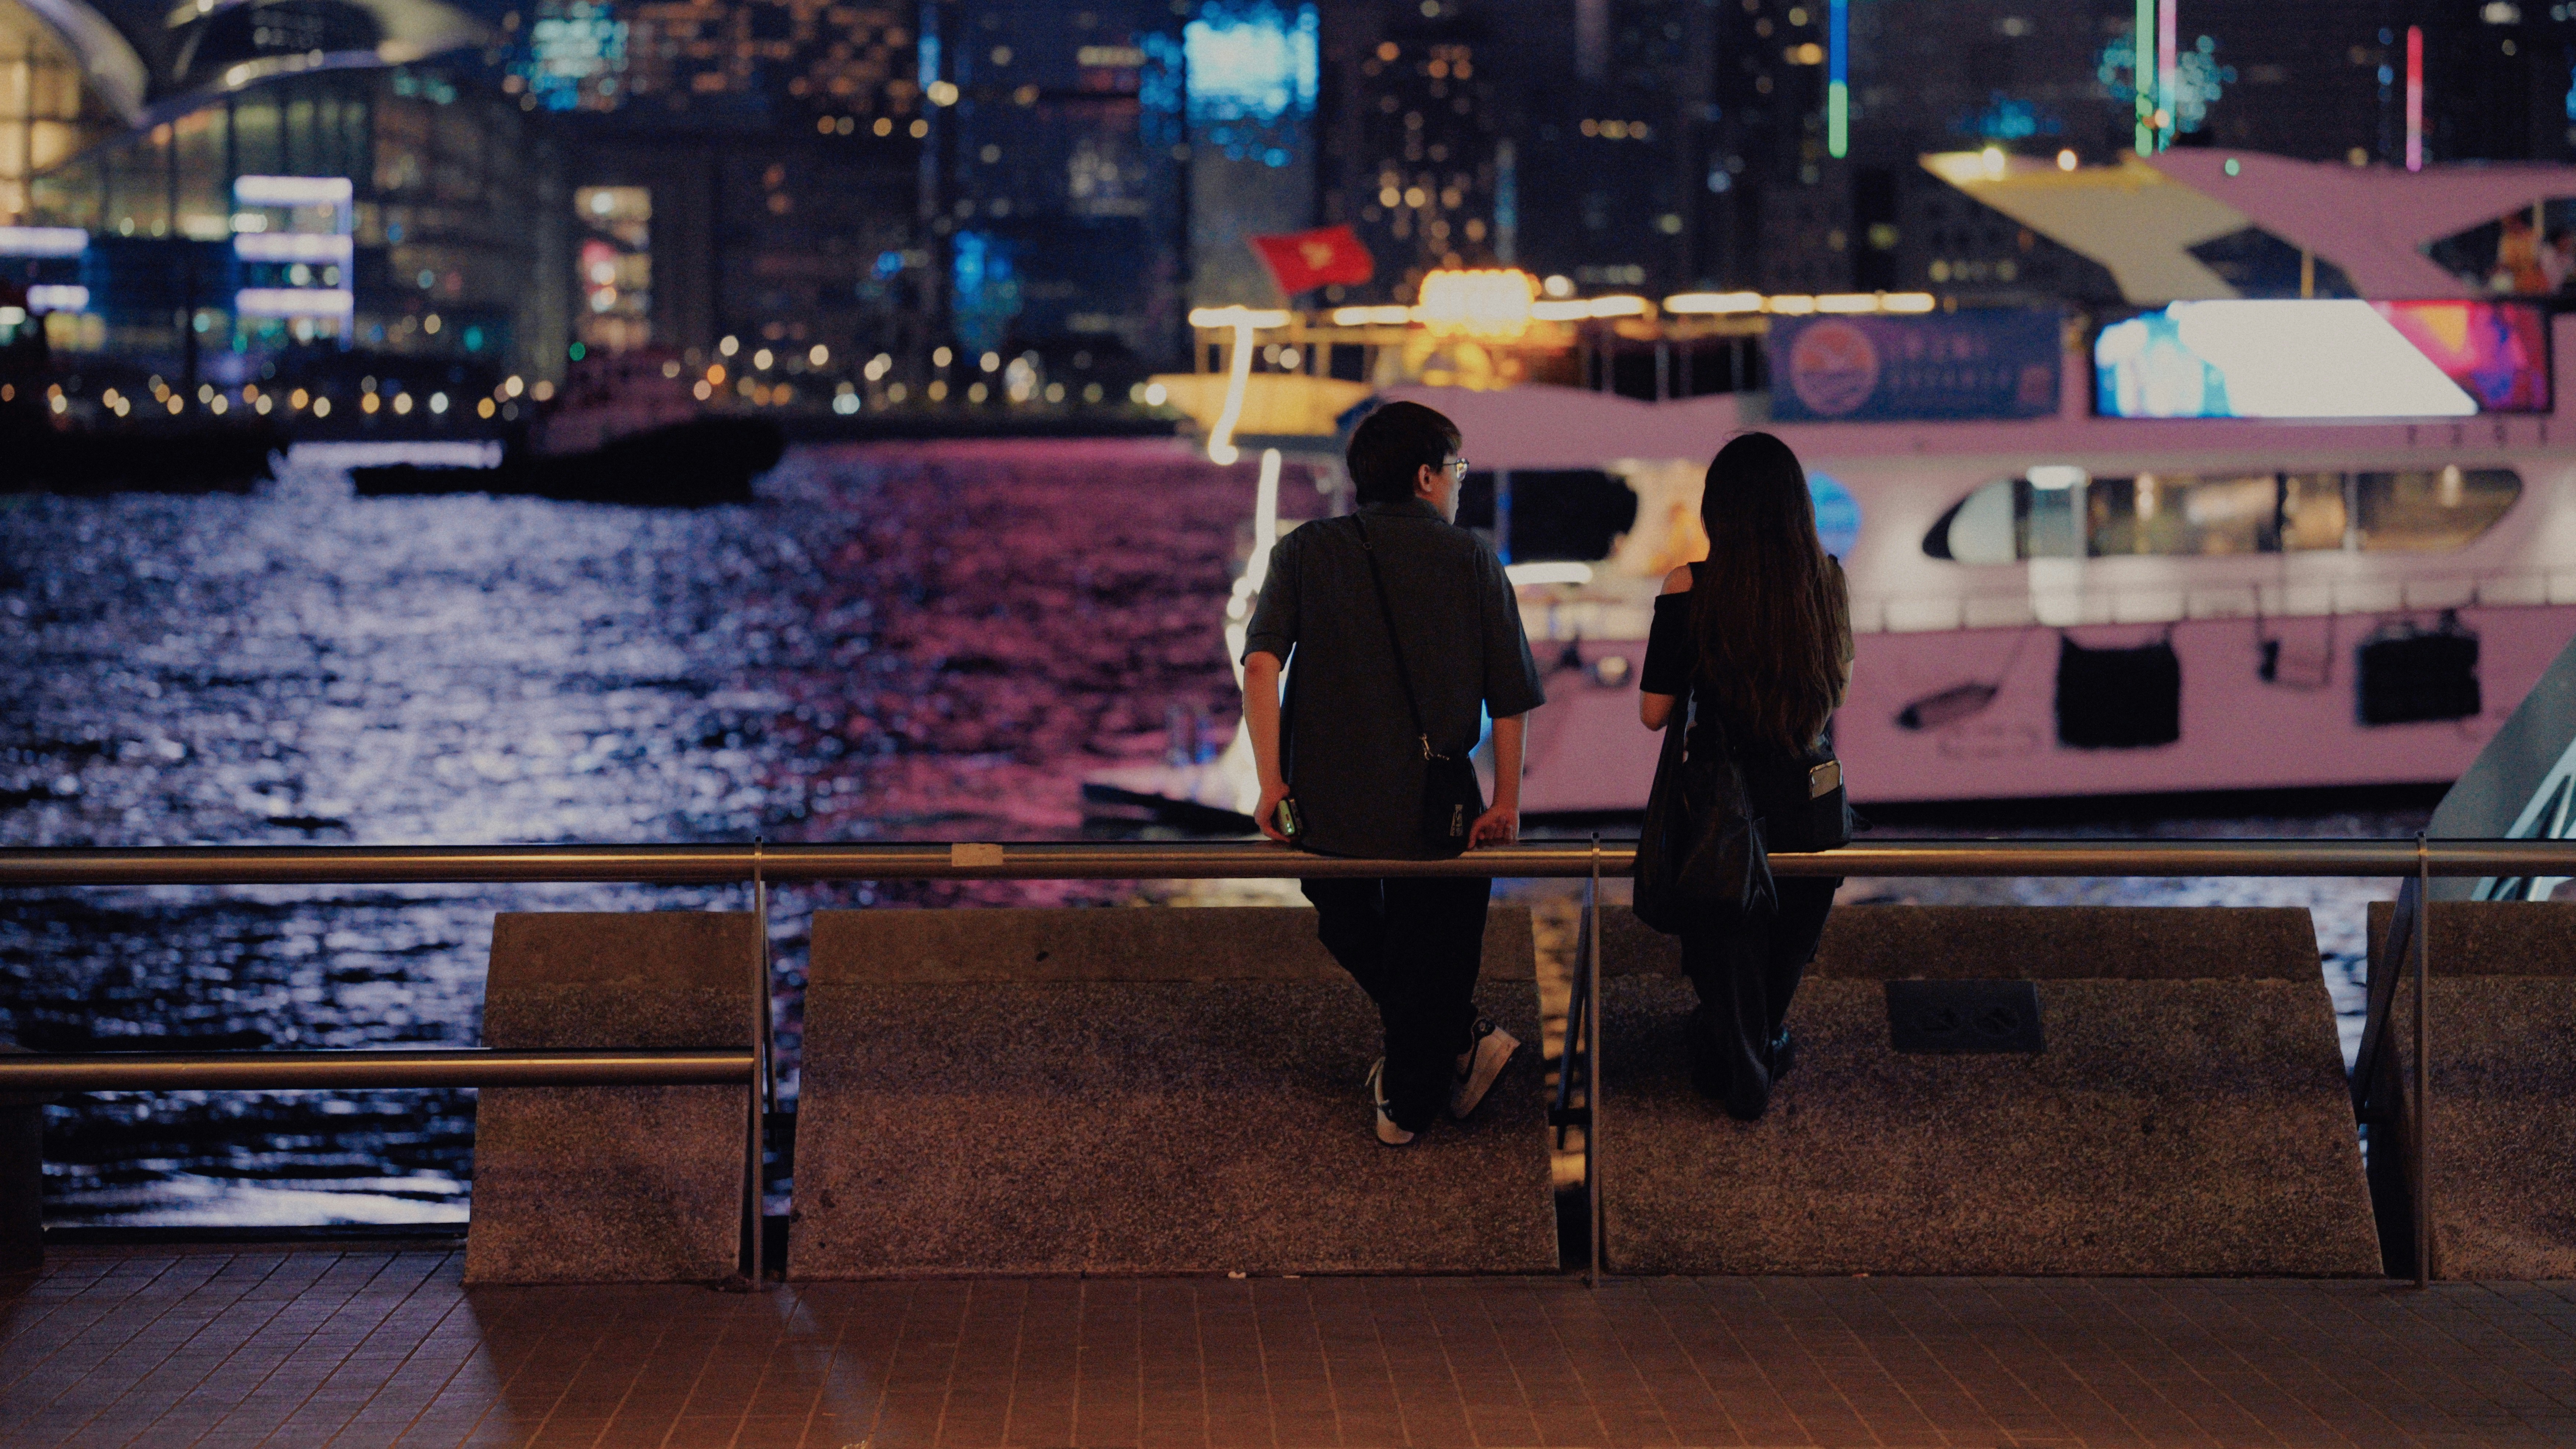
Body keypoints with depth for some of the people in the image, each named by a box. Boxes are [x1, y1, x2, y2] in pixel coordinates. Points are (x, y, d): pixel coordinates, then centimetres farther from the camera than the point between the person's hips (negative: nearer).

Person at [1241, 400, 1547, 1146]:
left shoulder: (1306, 551, 2)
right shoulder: (1473, 561, 0)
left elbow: (1261, 662, -12)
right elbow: (1511, 698, -3)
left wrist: (1270, 779, -10)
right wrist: (1506, 802, 5)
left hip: (1326, 805, 1)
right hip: (1433, 813, -1)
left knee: (1352, 932, 28)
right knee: (1431, 949, 18)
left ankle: (1459, 1042, 29)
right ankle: (1407, 1104, 31)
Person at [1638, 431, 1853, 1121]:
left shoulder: (1691, 589, -19)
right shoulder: (1827, 581, -9)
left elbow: (1655, 712, -13)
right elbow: (1840, 688, 7)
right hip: (1811, 798, 3)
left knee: (1725, 941, 21)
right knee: (1790, 938, 28)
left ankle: (1741, 1077, 37)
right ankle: (1765, 1045, 51)